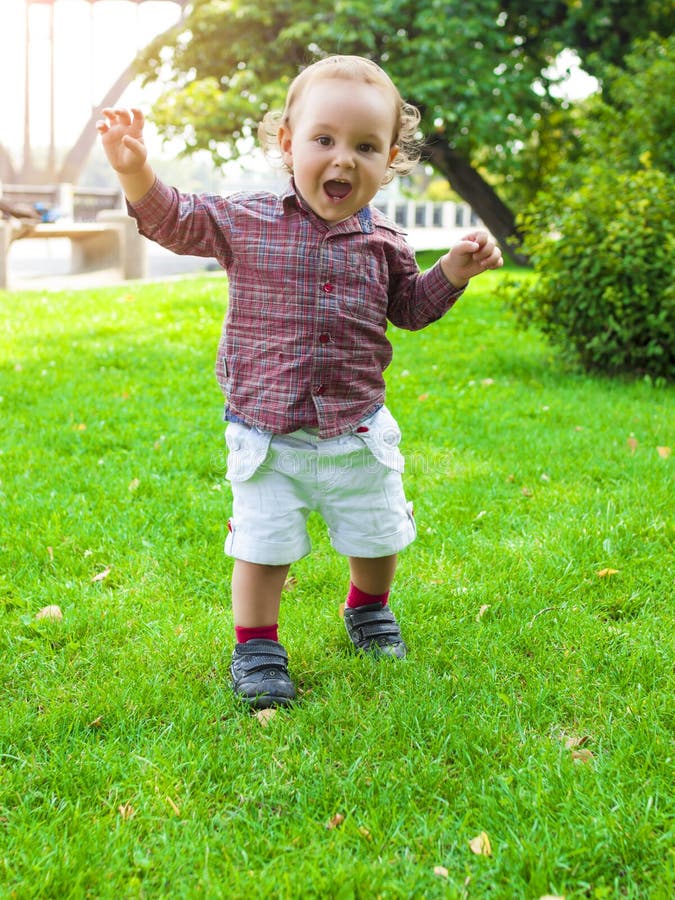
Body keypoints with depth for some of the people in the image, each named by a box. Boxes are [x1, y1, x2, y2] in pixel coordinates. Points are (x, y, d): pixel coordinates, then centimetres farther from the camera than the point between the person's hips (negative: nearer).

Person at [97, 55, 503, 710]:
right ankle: (255, 648, 23)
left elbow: (410, 309, 14)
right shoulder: (244, 222, -7)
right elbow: (175, 221, -4)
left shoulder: (383, 243, 1)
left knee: (375, 538, 17)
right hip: (266, 434, -2)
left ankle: (368, 609, 47)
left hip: (357, 432, 3)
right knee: (262, 547, 1)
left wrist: (452, 273, -3)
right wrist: (136, 172, -22)